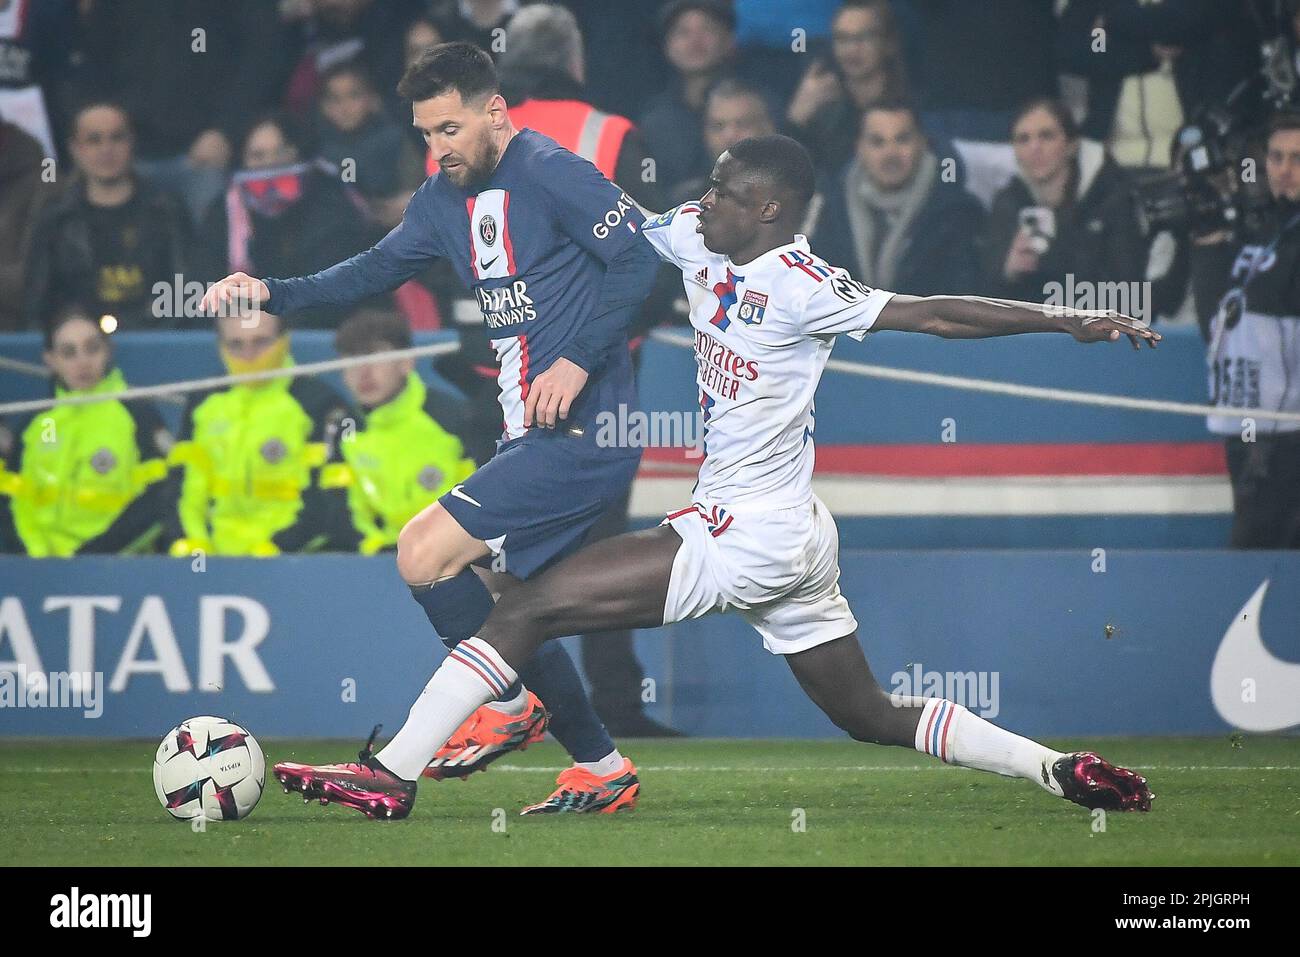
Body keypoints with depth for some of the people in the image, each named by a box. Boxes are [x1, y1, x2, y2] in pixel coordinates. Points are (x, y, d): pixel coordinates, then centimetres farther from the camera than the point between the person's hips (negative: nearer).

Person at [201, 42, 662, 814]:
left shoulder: (550, 174, -12)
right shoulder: (446, 198, 15)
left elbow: (642, 257, -17)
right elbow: (377, 270, 21)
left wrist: (579, 360, -23)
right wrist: (273, 293, 8)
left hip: (582, 434, -10)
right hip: (531, 436, 10)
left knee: (426, 552, -14)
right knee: (496, 602, 13)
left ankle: (509, 711, 2)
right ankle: (603, 771, 19)